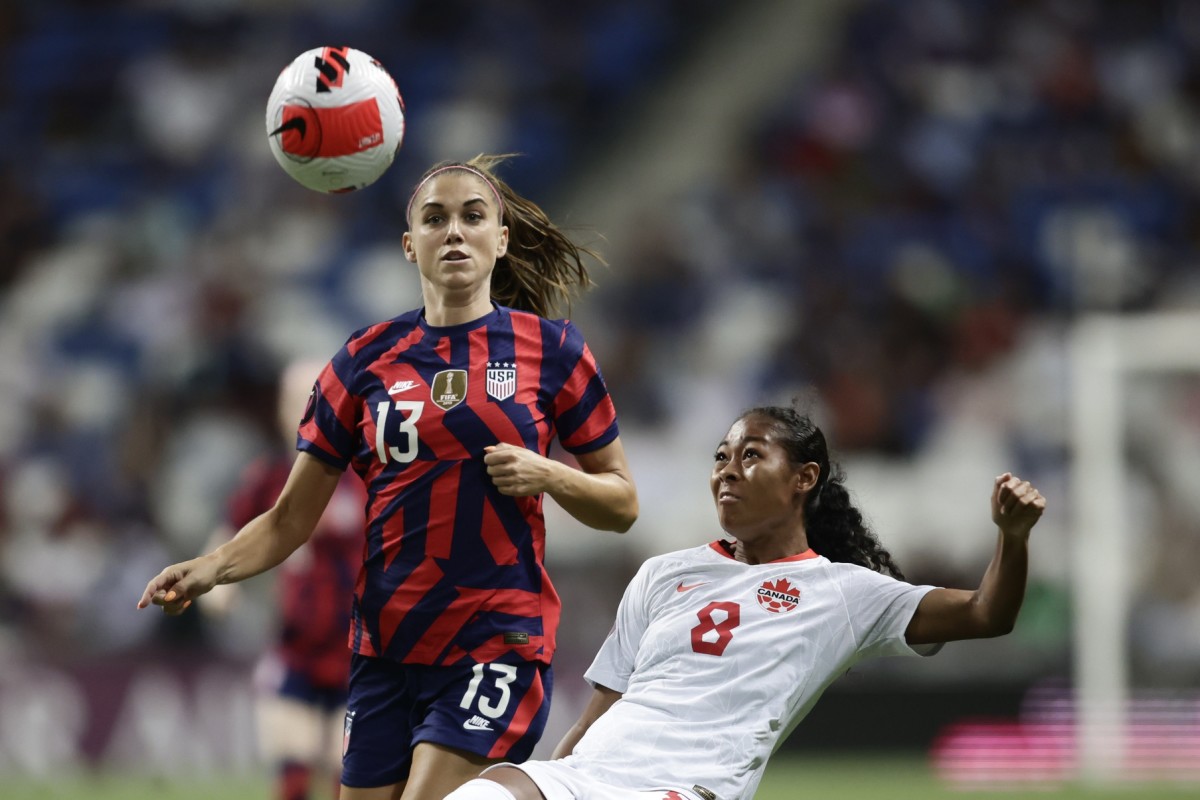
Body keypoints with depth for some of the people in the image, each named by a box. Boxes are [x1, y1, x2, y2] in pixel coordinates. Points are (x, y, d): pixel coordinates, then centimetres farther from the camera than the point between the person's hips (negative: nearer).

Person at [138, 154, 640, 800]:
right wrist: (209, 570, -11)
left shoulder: (550, 350, 2)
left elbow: (622, 505, 8)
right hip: (386, 649, 4)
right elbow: (291, 519, 7)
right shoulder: (367, 360, 6)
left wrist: (546, 475, -12)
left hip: (498, 645, -3)